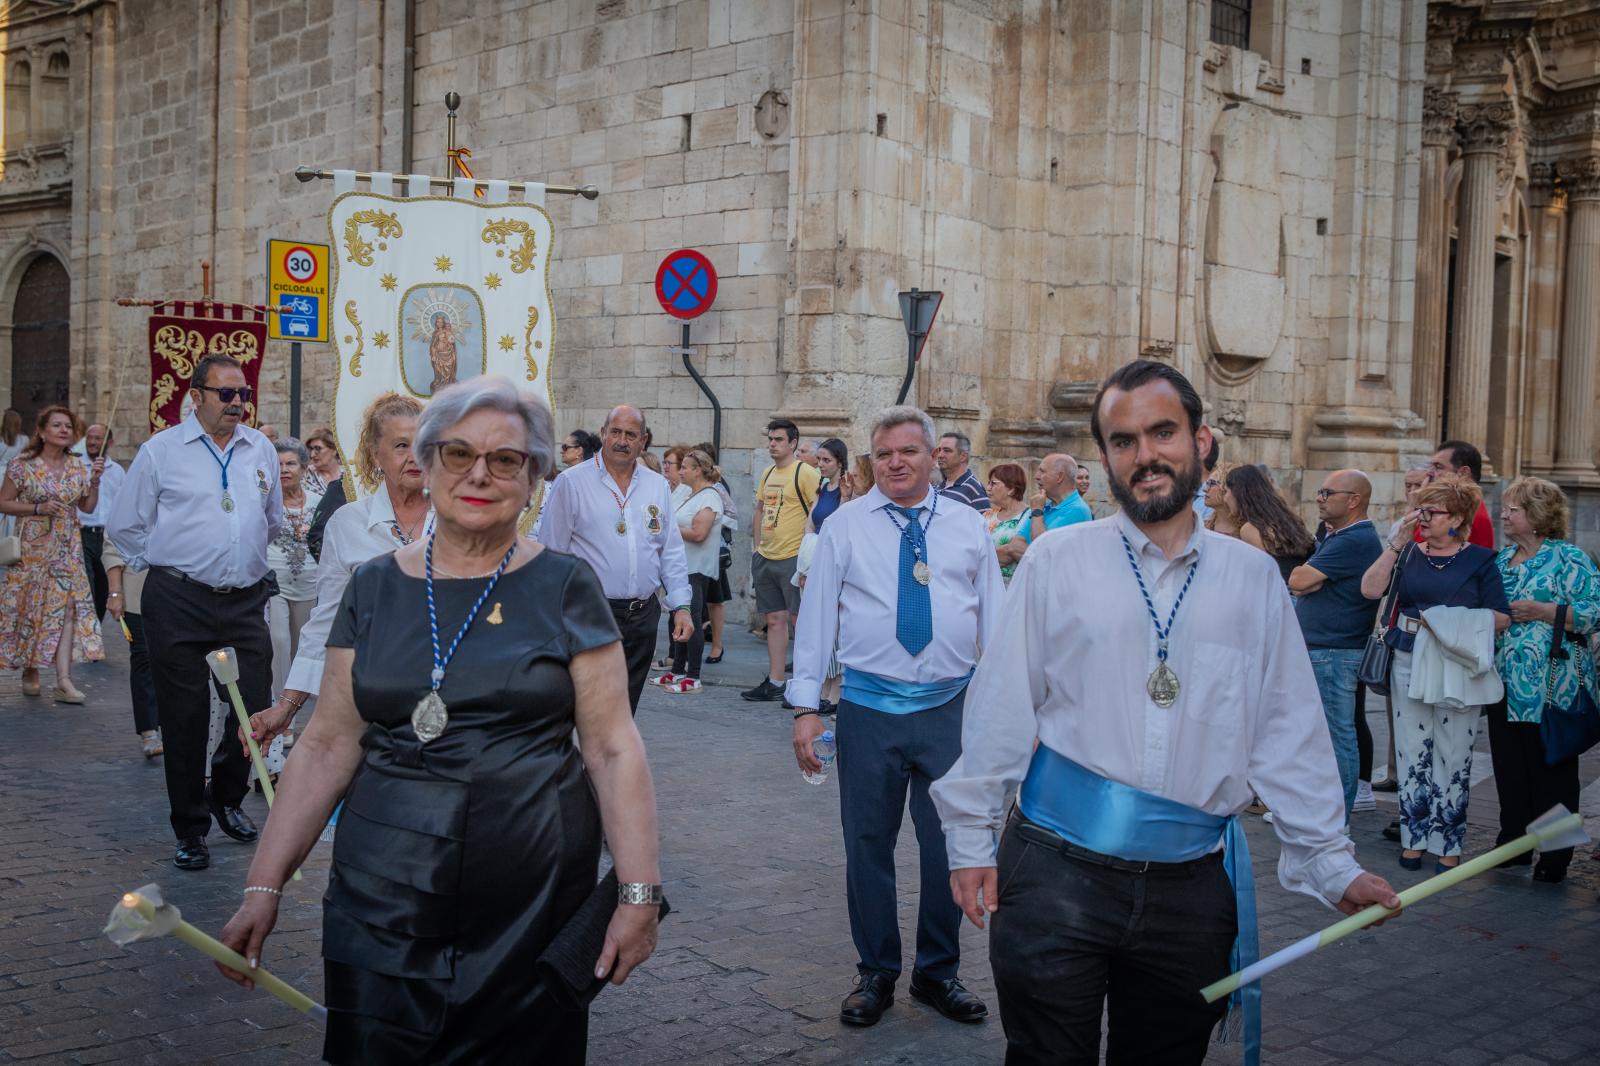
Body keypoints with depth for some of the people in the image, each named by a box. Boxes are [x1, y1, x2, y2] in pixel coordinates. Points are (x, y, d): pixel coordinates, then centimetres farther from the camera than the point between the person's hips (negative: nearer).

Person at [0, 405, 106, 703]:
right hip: (31, 547, -2)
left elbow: (88, 507, 12)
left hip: (67, 549, 3)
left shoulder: (79, 467, 6)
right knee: (29, 608, 4)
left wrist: (95, 480, -4)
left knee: (67, 608, -9)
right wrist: (38, 508, -16)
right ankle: (29, 671, 22)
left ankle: (63, 681, -12)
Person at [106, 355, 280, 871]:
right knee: (185, 718, 3)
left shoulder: (261, 450, 9)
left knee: (255, 708, 3)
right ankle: (190, 828, 16)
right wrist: (166, 565, 7)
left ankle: (225, 797, 29)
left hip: (246, 601, 3)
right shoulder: (161, 451, -1)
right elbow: (125, 526, 6)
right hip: (179, 602, -3)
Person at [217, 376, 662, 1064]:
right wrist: (264, 886, 1)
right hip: (384, 899, 2)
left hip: (533, 902, -1)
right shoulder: (376, 588, 6)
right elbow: (327, 748, 6)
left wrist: (639, 891, -10)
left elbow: (612, 748, -4)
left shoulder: (564, 588, -1)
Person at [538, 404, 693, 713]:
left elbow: (672, 552, 14)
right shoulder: (571, 482, -2)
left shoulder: (658, 486, 11)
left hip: (643, 615, 5)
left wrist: (681, 606, 5)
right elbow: (551, 553, -2)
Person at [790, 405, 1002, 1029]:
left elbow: (995, 617, 8)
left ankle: (939, 972, 27)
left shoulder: (968, 527, 7)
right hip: (869, 706, -1)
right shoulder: (845, 525, 3)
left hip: (951, 707, 1)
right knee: (867, 845, 8)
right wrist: (806, 707, -4)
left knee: (950, 846, 7)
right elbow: (817, 614, 2)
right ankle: (875, 974, 25)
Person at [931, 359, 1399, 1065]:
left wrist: (1332, 865, 7)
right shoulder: (1057, 562, -2)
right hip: (1058, 869, -2)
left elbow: (1288, 735, 9)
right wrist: (972, 840, 2)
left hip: (1190, 886, 3)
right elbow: (1000, 709, 1)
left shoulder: (1252, 579, 6)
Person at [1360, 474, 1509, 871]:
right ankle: (1414, 838, 17)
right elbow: (1371, 589, -8)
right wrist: (1399, 541, -11)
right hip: (1409, 664, 3)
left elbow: (1502, 617, -3)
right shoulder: (1409, 554, 6)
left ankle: (1449, 845, 12)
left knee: (1453, 757, 2)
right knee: (1413, 753, 7)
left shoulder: (1480, 560, 0)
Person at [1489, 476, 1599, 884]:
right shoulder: (1501, 559, 14)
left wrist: (1543, 611, -22)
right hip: (1506, 686, 7)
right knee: (1509, 770, 12)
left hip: (1550, 690, -7)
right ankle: (1512, 846, 24)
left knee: (1552, 773, 2)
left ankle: (1555, 858, 11)